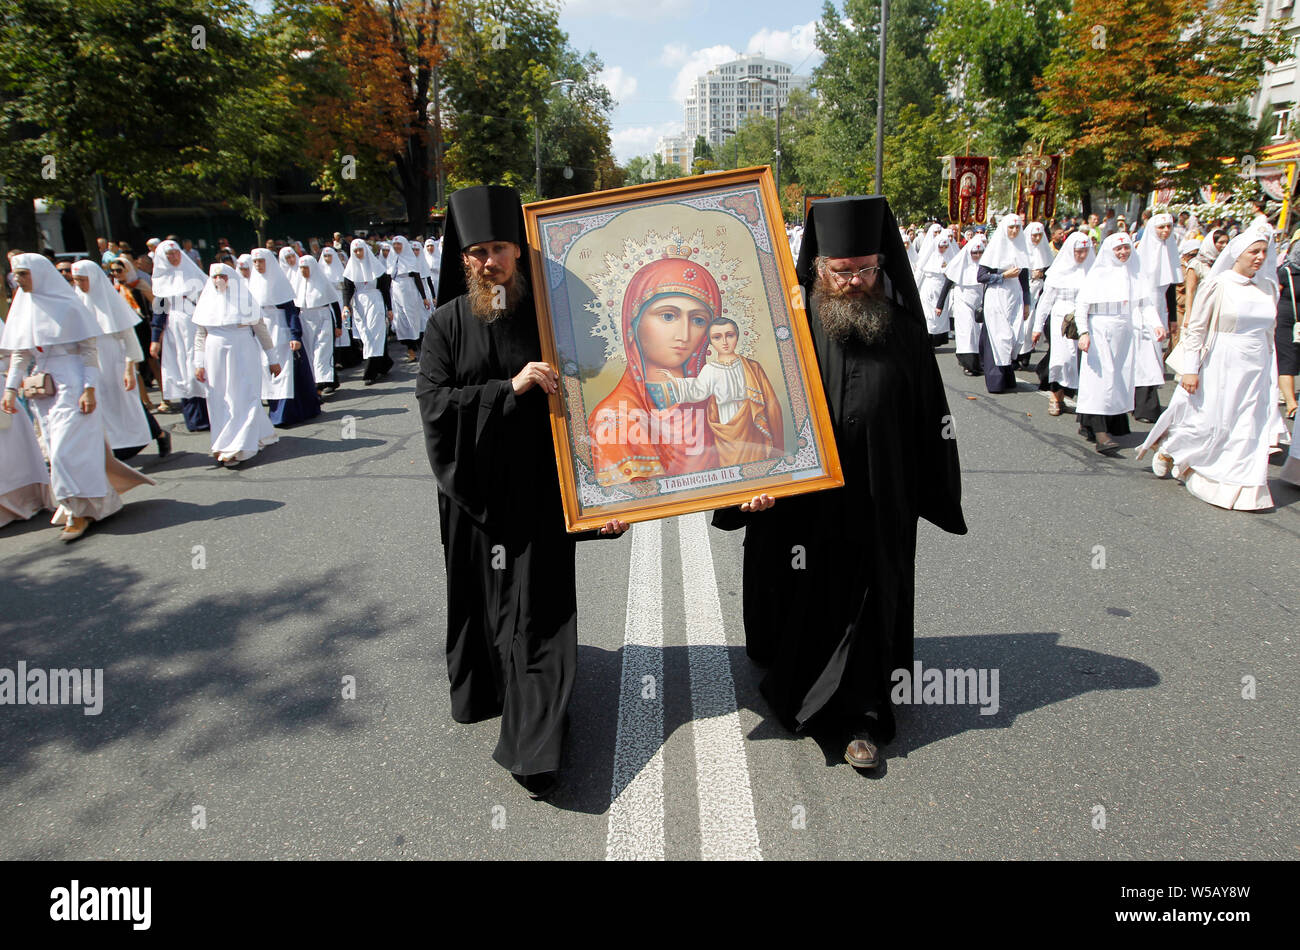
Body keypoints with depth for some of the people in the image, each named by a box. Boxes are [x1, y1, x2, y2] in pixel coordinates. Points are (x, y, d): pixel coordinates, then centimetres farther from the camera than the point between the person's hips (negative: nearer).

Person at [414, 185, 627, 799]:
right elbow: (433, 400, -10)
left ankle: (532, 743, 4)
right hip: (475, 486, 1)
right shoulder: (447, 324, 0)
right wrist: (510, 389, -20)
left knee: (535, 604, -2)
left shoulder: (546, 313, 0)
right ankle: (482, 687, 40)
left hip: (537, 486, -1)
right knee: (481, 593, 15)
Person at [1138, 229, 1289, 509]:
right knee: (1208, 424, 0)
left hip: (1256, 370, 5)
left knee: (1249, 431, 3)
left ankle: (1241, 488, 13)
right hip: (1220, 366, -4)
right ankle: (1167, 451, 27)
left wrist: (1269, 369, 13)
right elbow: (1195, 328, -8)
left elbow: (1268, 331, 15)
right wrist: (1190, 368, -12)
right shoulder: (1218, 285, -8)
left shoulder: (1268, 287, 7)